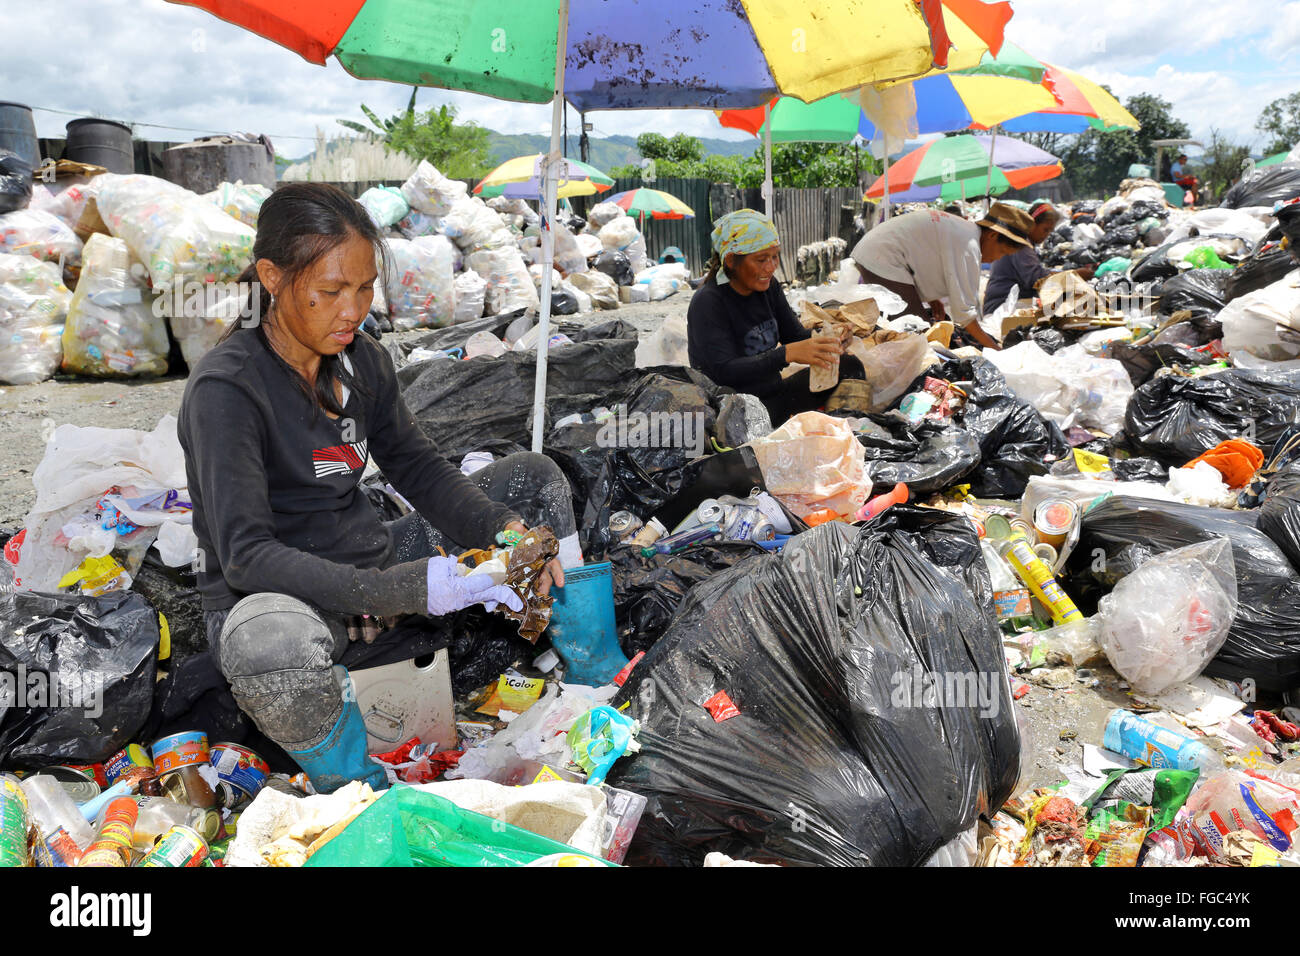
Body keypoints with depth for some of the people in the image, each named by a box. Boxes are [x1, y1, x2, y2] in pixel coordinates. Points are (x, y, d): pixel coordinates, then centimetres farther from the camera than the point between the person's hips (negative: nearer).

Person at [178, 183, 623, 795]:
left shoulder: (362, 361, 1)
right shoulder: (225, 389, -20)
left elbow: (420, 470, 7)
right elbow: (246, 554, -26)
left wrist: (507, 533, -12)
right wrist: (414, 589, -35)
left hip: (373, 568, 7)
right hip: (273, 600, -7)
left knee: (532, 478, 6)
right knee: (276, 649, -44)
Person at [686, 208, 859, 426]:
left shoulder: (769, 288, 6)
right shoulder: (707, 302, -18)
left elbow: (795, 335, 7)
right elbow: (723, 372, -27)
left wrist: (828, 336, -17)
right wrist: (787, 354, -37)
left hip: (773, 395, 8)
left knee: (849, 367, 0)